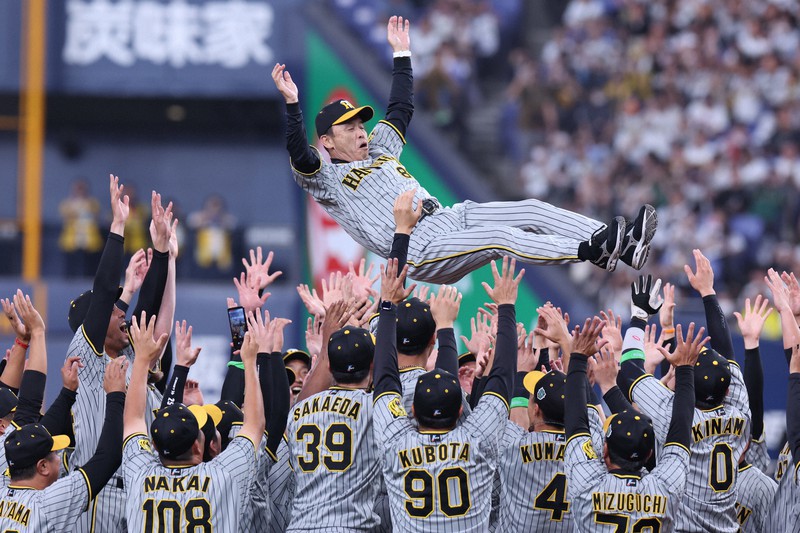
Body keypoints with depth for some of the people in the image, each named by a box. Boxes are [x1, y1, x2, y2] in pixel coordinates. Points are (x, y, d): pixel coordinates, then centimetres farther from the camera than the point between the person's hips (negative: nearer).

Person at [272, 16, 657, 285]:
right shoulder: (326, 180, 6)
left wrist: (401, 54, 35)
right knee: (500, 237, -31)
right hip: (420, 251, -8)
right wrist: (292, 104, -22)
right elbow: (300, 155, -13)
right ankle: (593, 251, -47)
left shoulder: (379, 150, 30)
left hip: (450, 218, 8)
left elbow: (401, 108, 37)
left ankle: (623, 247, -26)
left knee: (531, 211, -12)